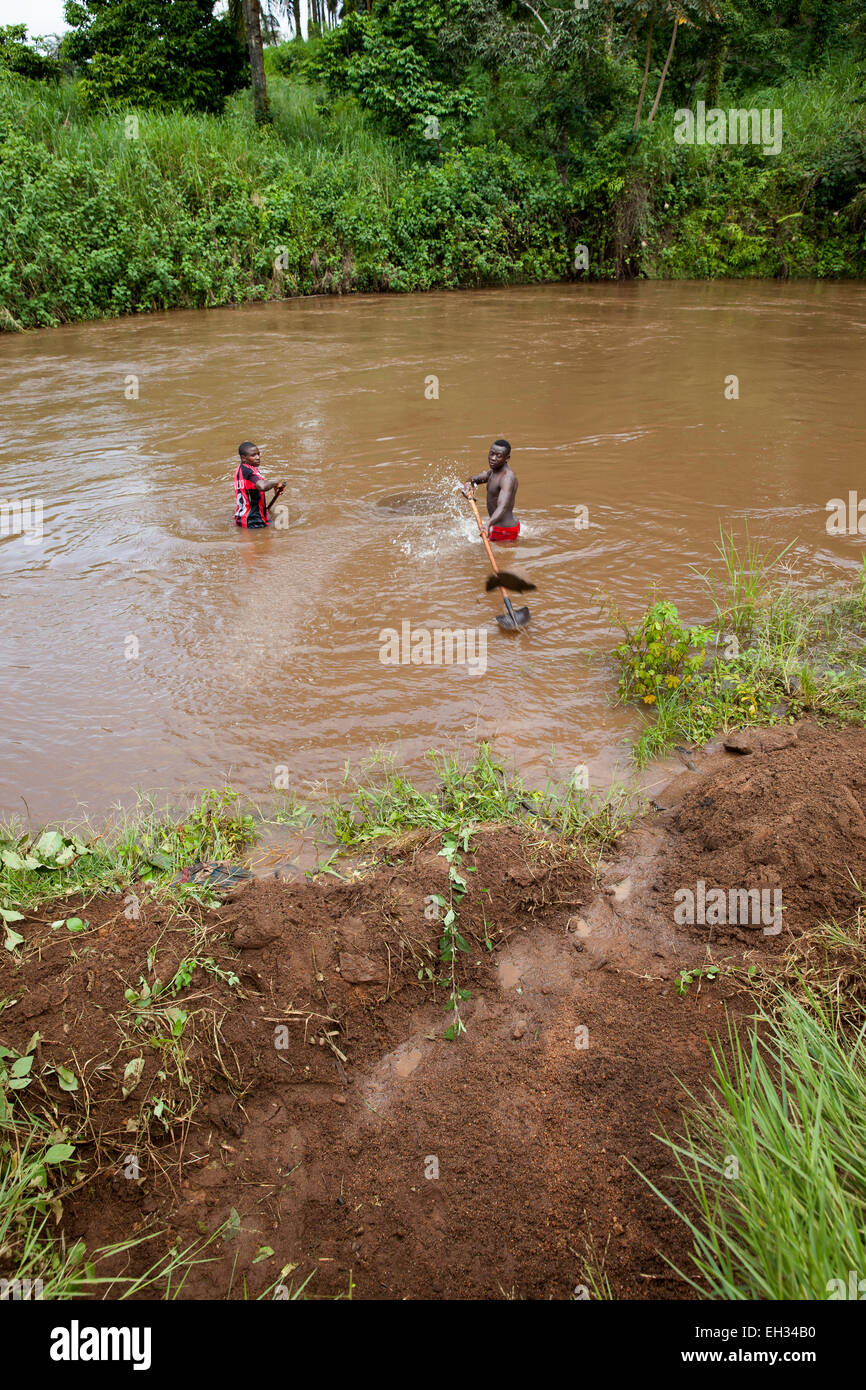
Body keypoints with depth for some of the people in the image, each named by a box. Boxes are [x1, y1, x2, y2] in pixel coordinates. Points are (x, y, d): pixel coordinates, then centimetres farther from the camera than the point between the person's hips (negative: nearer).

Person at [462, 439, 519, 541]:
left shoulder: (507, 477, -25)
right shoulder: (494, 471, 7)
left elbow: (502, 507, -39)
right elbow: (473, 479, 17)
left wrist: (488, 524, -57)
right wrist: (468, 484, -9)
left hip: (504, 531, -10)